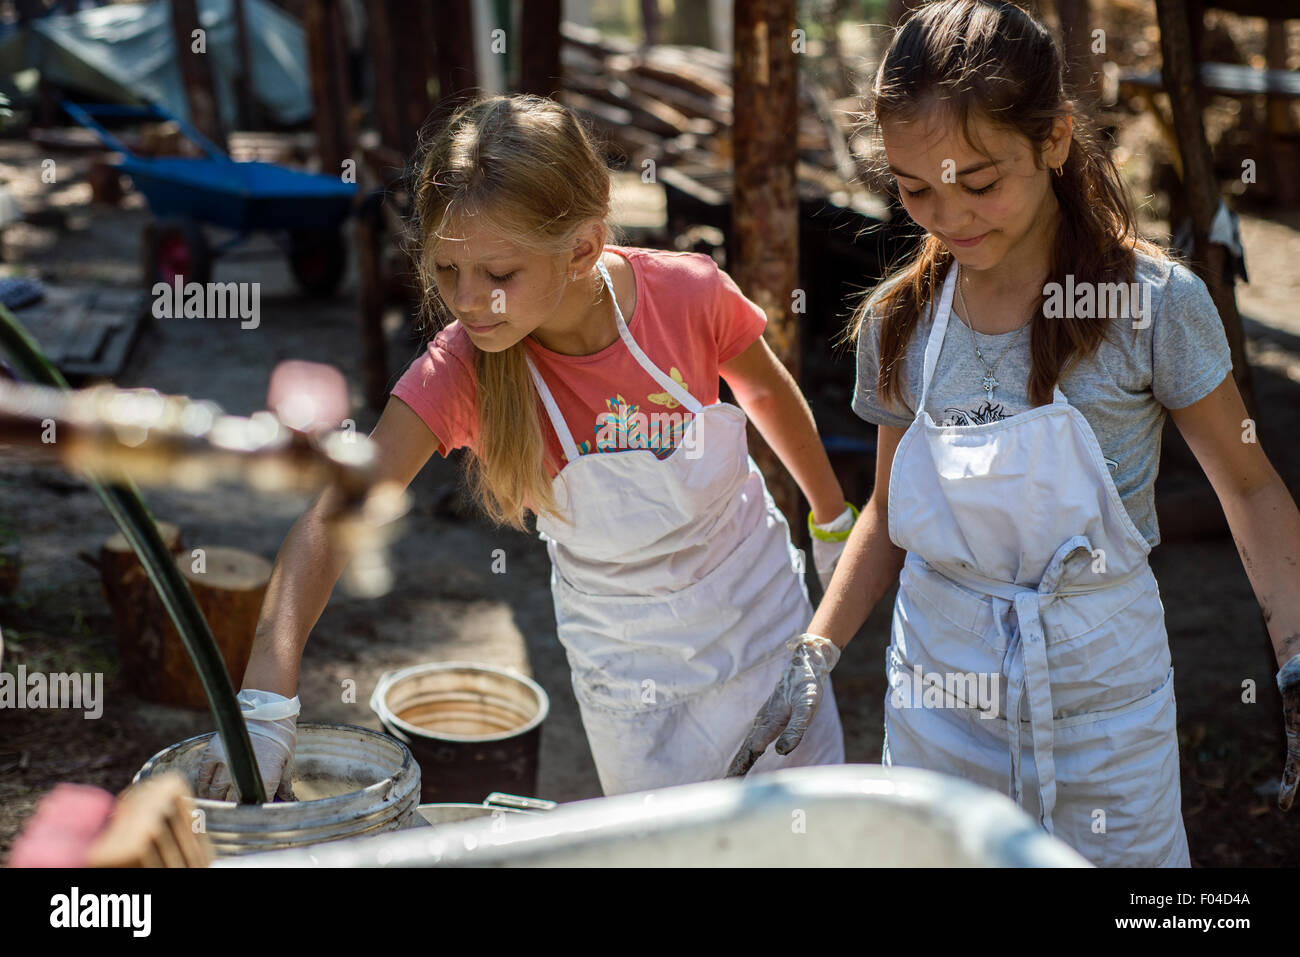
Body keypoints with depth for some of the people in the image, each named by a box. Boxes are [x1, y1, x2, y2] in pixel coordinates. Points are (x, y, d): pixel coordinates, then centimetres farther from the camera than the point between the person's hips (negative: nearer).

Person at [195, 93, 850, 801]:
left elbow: (768, 391, -3)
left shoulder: (689, 293, -25)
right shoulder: (461, 368, -26)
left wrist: (834, 522, 11)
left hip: (758, 608, 1)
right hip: (623, 658, -1)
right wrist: (265, 699, -48)